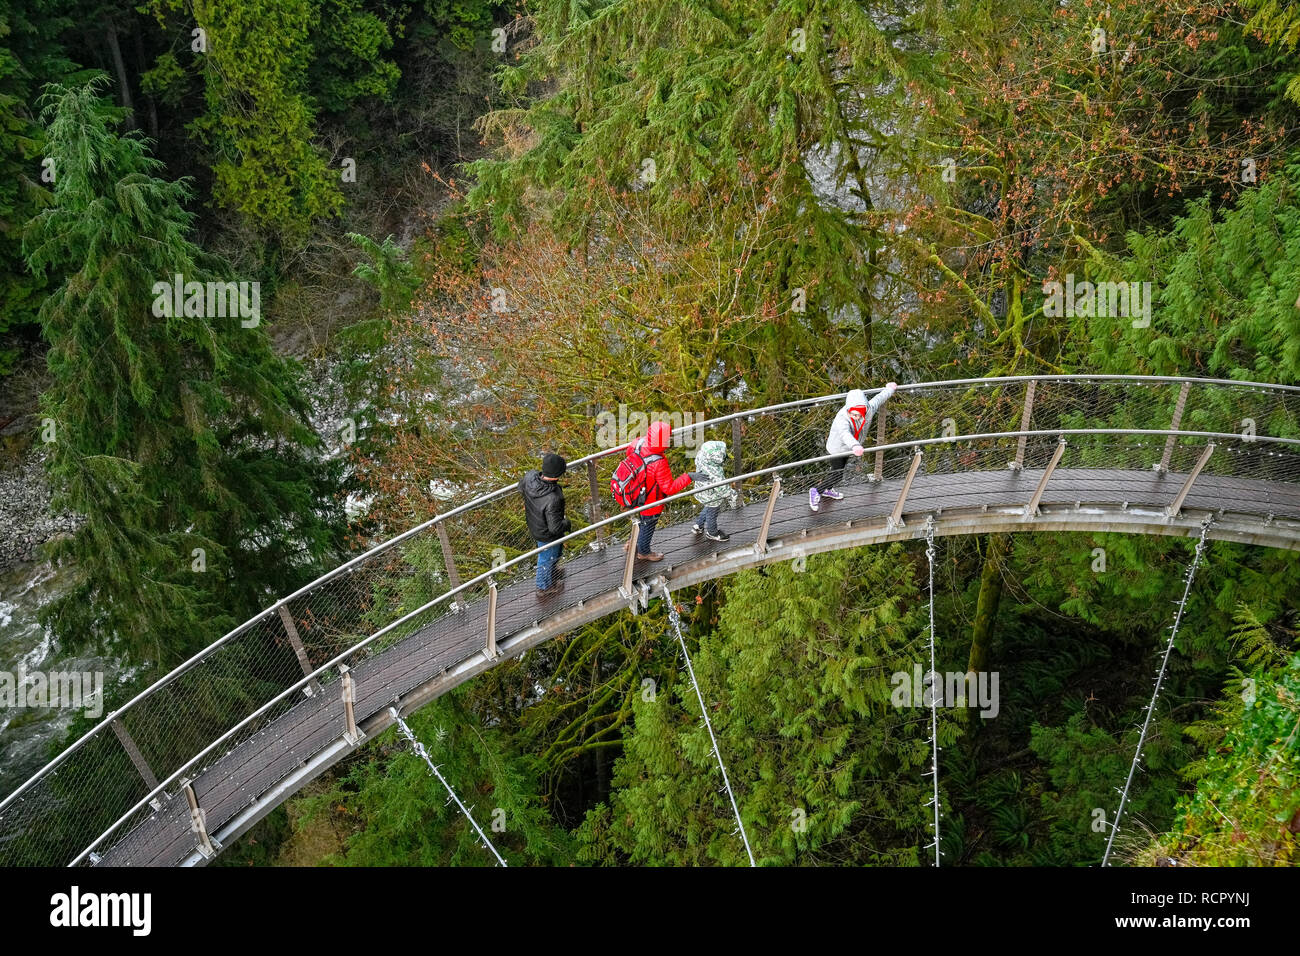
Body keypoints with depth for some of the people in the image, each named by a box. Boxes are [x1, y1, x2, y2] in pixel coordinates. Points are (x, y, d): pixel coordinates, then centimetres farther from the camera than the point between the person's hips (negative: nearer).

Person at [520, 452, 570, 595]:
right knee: (547, 558, 23)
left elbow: (521, 488, 1)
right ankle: (544, 586, 52)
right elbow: (555, 527, -35)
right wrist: (567, 523, -15)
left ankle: (551, 572, 65)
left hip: (534, 526, 7)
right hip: (547, 535, -7)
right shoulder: (552, 499, -46)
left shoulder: (530, 477, -25)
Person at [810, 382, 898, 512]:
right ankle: (815, 491, 27)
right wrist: (855, 446, -83)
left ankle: (828, 490, 54)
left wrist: (890, 389, 13)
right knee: (838, 476, 3)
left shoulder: (869, 410, -27)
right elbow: (845, 434, -63)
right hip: (836, 450, -6)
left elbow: (879, 399, -7)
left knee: (839, 472, 27)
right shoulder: (842, 418, -44)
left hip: (847, 449, 6)